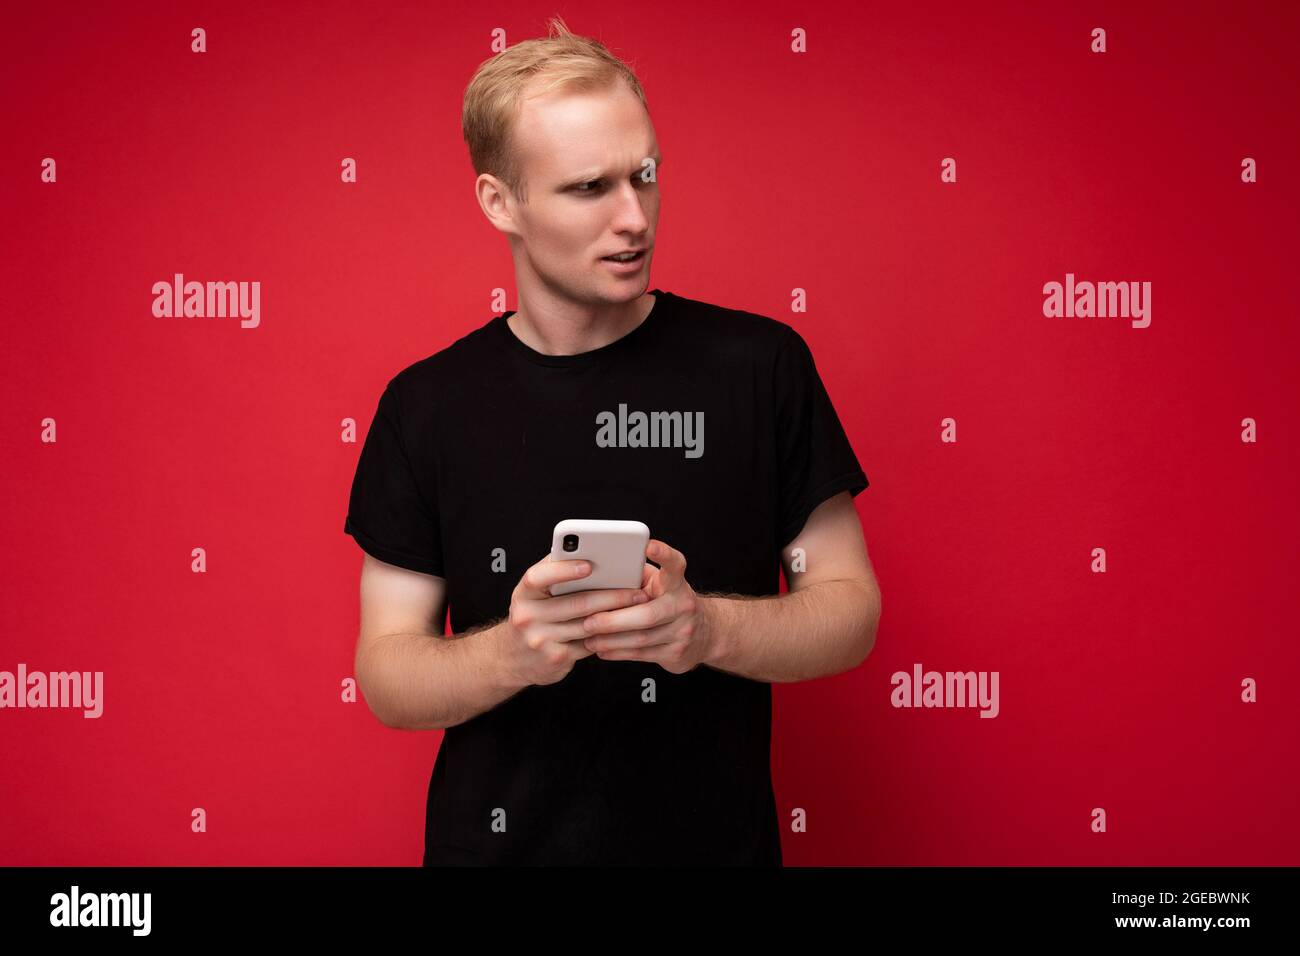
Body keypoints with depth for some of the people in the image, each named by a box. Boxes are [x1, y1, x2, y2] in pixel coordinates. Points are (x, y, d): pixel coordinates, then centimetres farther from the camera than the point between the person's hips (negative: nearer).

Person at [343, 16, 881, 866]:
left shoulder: (759, 364, -7)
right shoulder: (428, 405, -4)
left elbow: (850, 610, -4)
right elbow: (386, 676, -3)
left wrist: (709, 628, -22)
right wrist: (511, 653, -22)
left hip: (715, 836, 0)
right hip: (496, 838, 1)